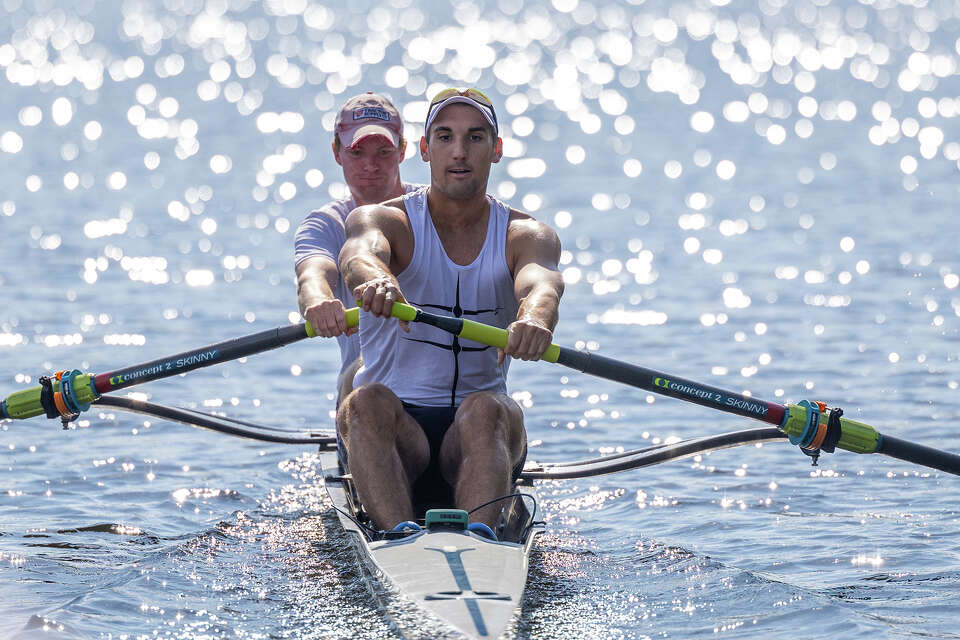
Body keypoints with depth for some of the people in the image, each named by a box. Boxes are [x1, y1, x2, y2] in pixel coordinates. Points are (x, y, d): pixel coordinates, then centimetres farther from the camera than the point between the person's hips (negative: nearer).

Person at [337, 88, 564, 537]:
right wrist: (375, 279, -51)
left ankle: (480, 534, -58)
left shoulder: (525, 236, 4)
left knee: (486, 410, -33)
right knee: (369, 401, -33)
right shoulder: (387, 220, 2)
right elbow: (360, 253, -24)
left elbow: (540, 282, -21)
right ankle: (401, 533, -54)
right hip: (397, 430, 0)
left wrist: (535, 316, -48)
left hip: (473, 436, 0)